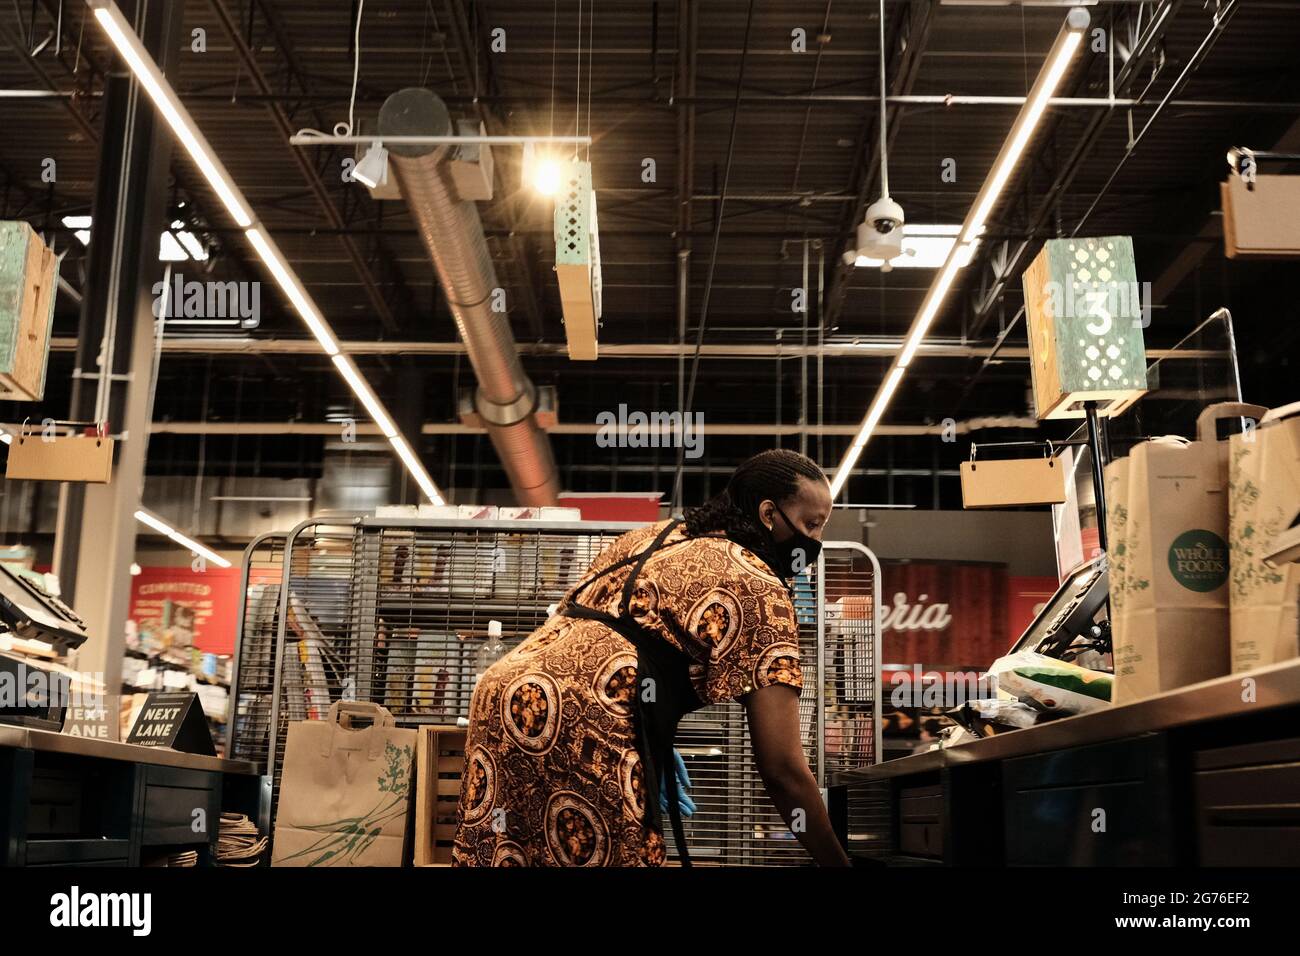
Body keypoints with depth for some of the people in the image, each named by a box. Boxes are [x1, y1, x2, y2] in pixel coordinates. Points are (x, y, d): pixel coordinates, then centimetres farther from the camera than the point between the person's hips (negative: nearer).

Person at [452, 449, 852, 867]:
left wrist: (651, 745, 24)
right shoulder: (760, 590, 1)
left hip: (503, 695, 8)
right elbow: (782, 767, -3)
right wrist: (836, 860, 7)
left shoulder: (653, 536, 24)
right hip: (578, 726, -8)